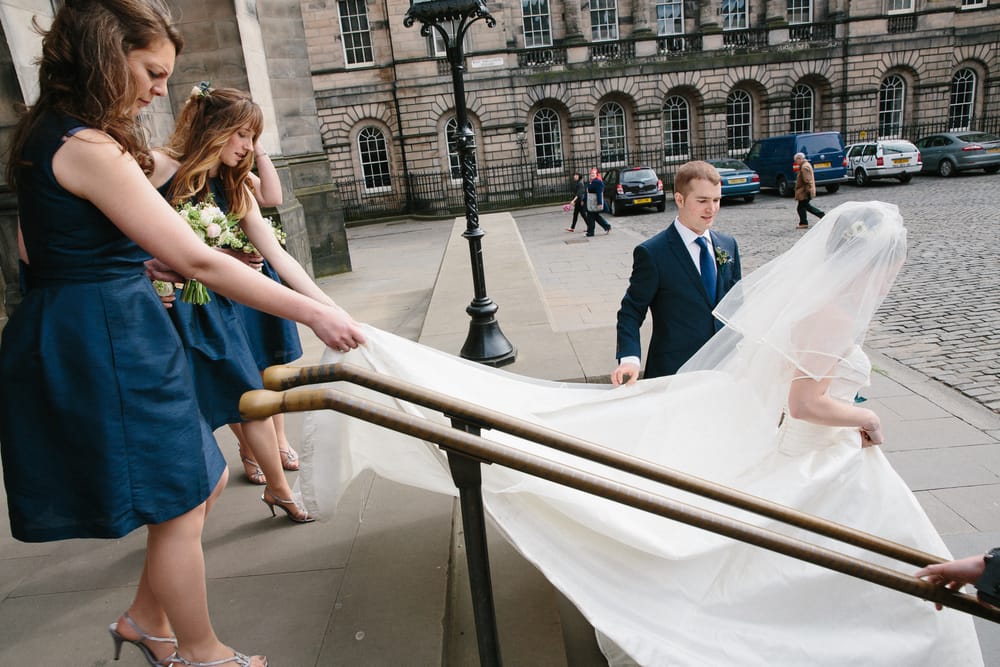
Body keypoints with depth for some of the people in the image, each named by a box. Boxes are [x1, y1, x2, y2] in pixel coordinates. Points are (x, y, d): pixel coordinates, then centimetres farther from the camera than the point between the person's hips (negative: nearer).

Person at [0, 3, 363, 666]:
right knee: (178, 506, 6)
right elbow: (197, 260, -26)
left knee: (204, 480, 17)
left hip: (101, 336, 10)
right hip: (108, 343, -10)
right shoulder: (87, 149, -20)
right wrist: (314, 312, -23)